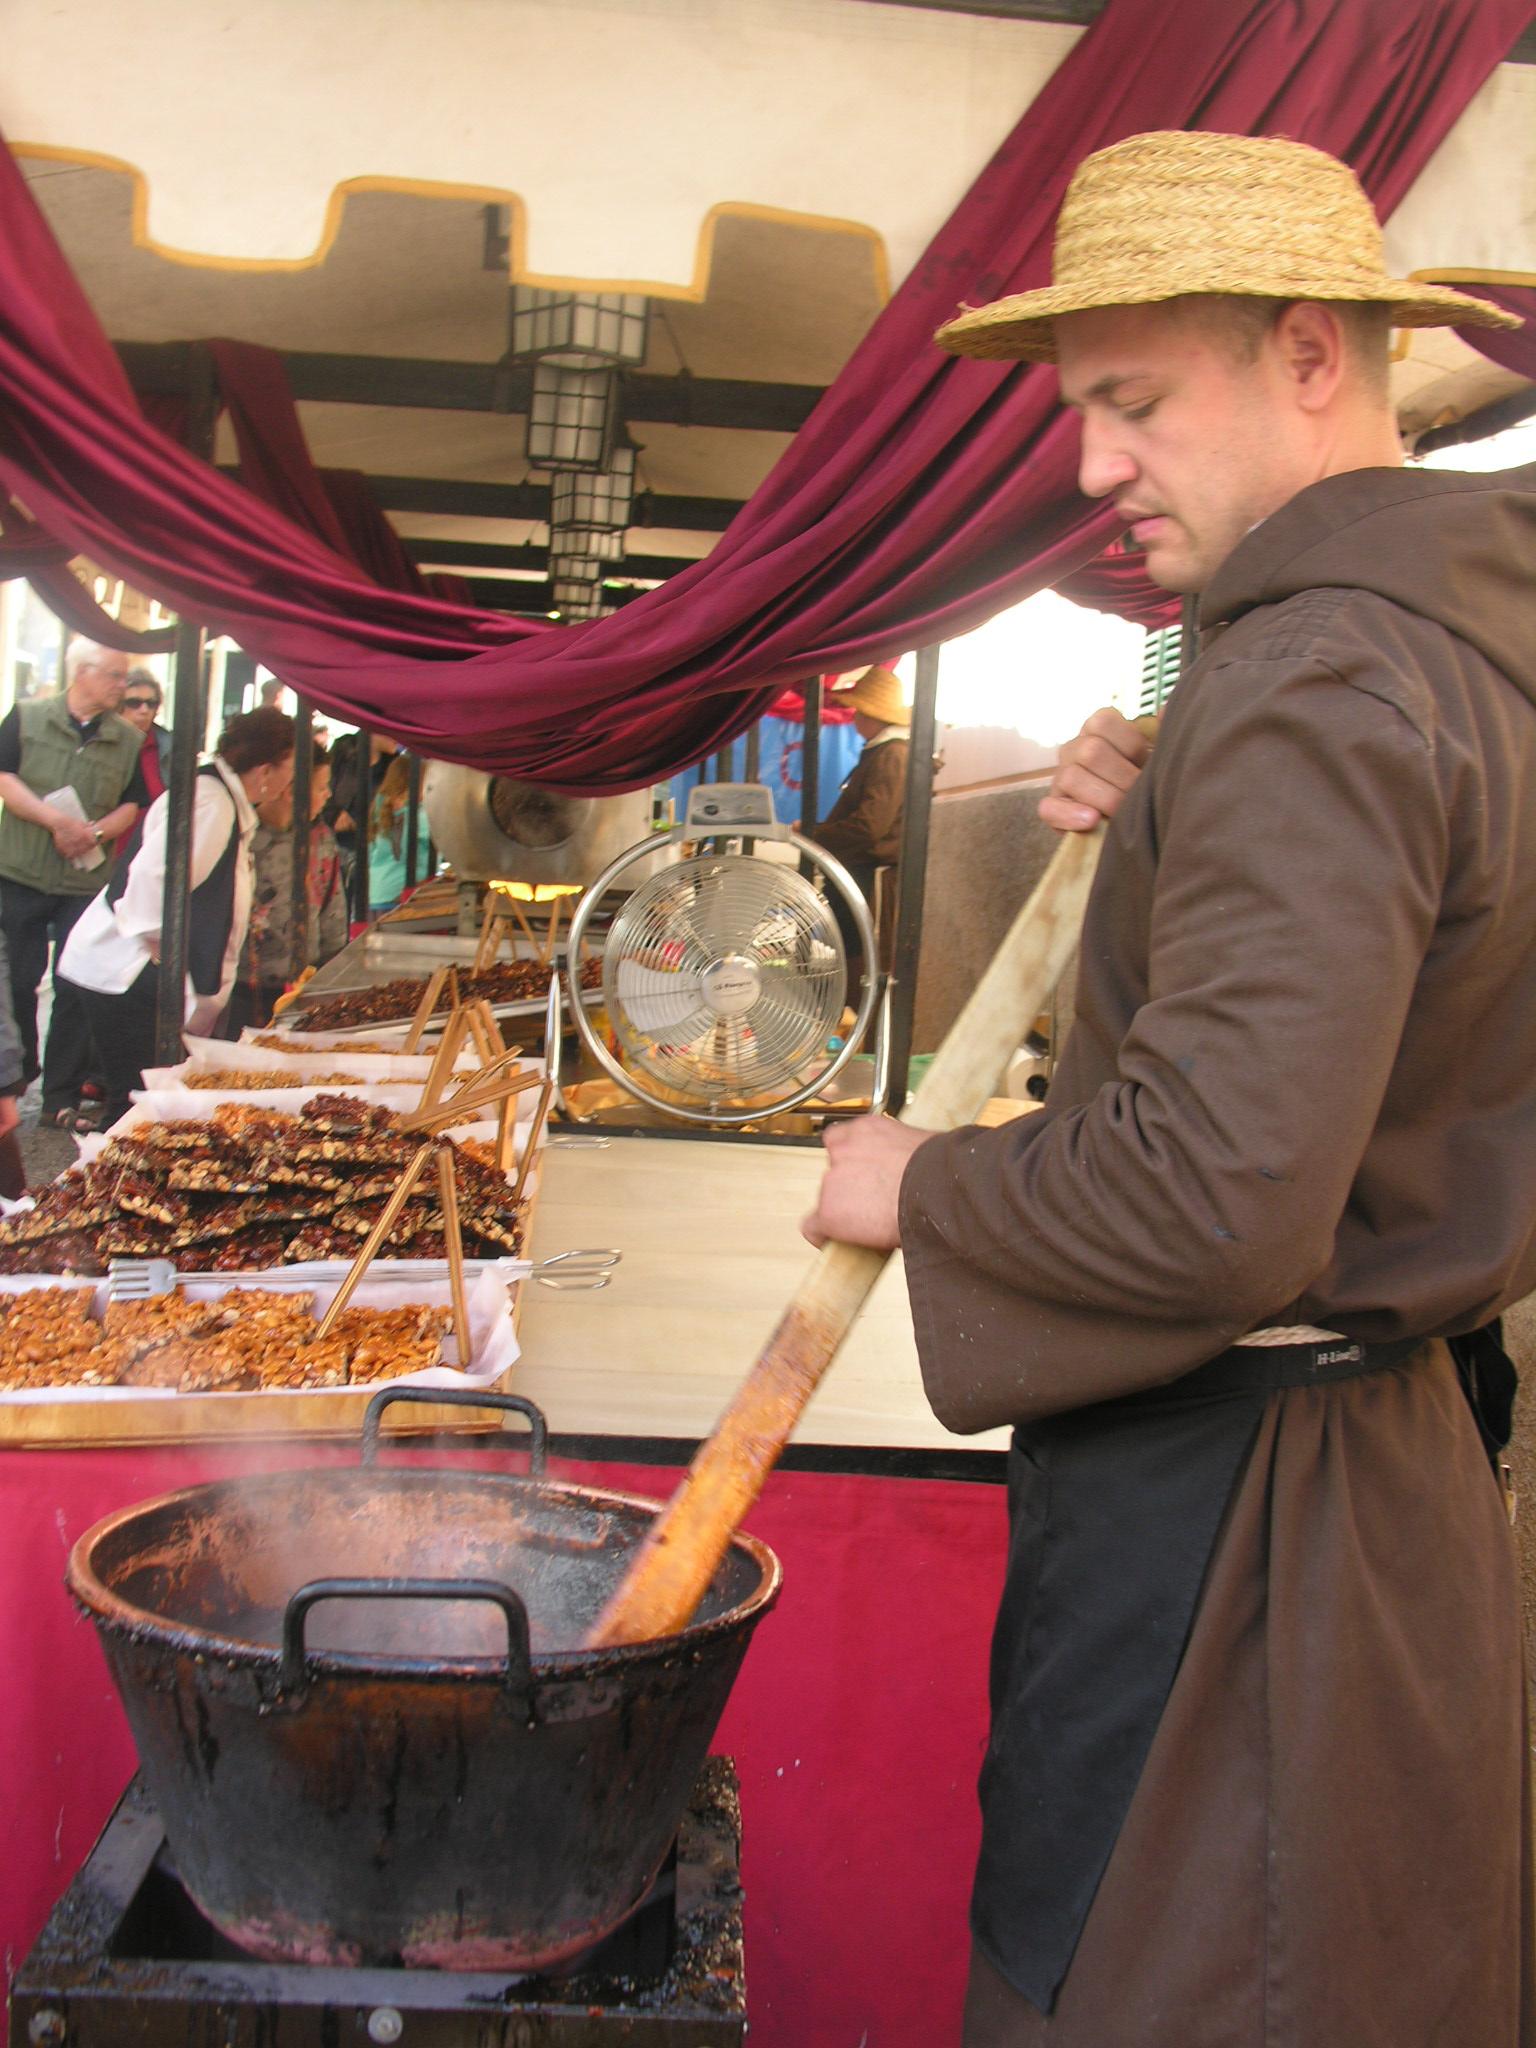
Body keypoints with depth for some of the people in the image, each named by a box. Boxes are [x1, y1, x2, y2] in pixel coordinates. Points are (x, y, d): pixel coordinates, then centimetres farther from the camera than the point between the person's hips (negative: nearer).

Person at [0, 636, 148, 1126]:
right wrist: (55, 820, -18)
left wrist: (96, 832, -11)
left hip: (87, 881, 1)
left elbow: (133, 805, 8)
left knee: (77, 991, -1)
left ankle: (62, 1099, 6)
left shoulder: (128, 740, 8)